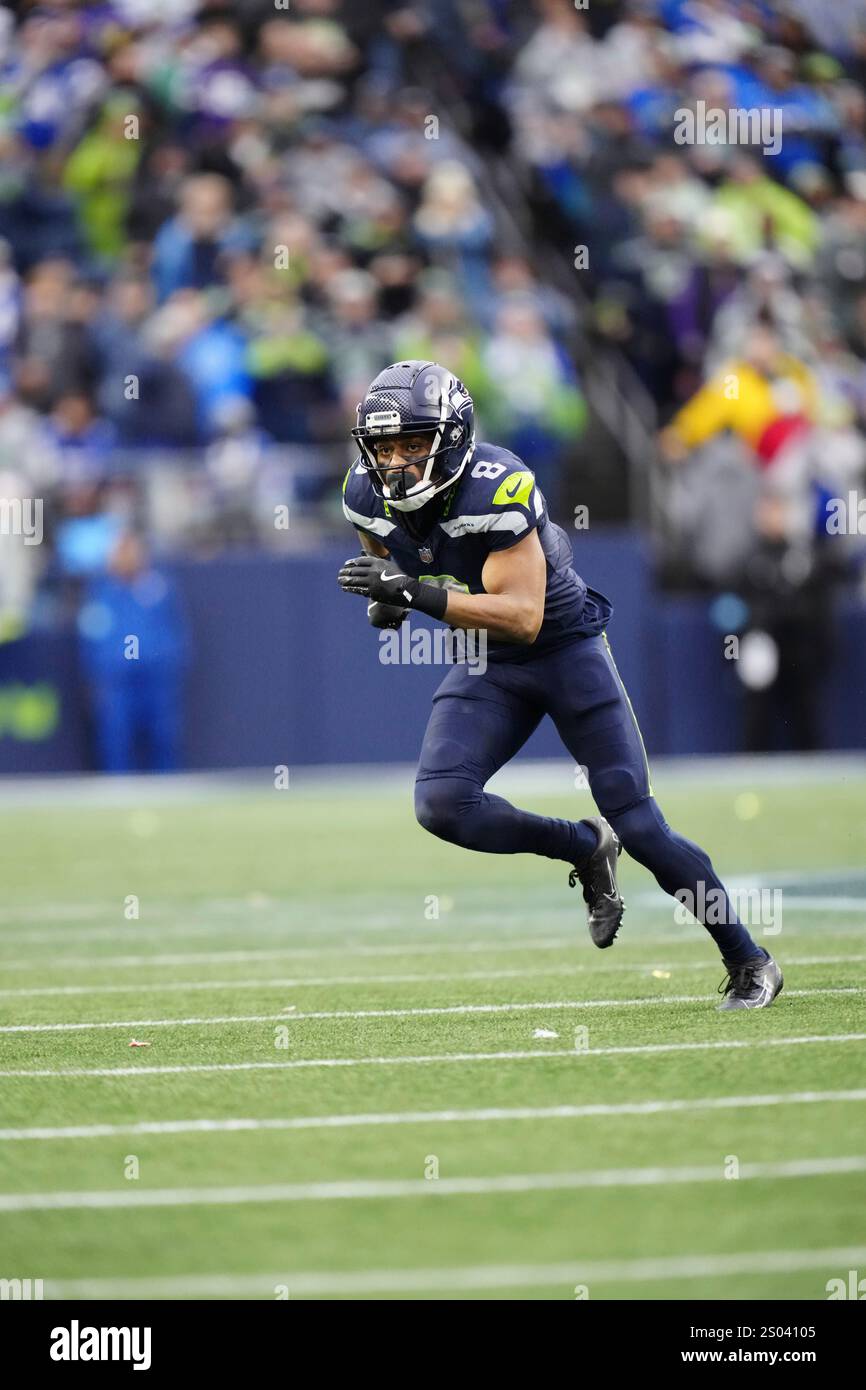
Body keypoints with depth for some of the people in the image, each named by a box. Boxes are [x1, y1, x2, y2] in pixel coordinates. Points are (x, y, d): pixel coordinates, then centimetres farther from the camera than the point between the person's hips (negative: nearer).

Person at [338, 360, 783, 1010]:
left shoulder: (496, 488, -30)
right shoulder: (369, 495, -10)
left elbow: (522, 616, -35)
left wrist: (418, 593, -44)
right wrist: (386, 600, -10)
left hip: (564, 644, -5)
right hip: (487, 665, 5)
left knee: (637, 822, -6)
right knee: (442, 803, -18)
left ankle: (750, 962, 11)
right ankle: (587, 848, 6)